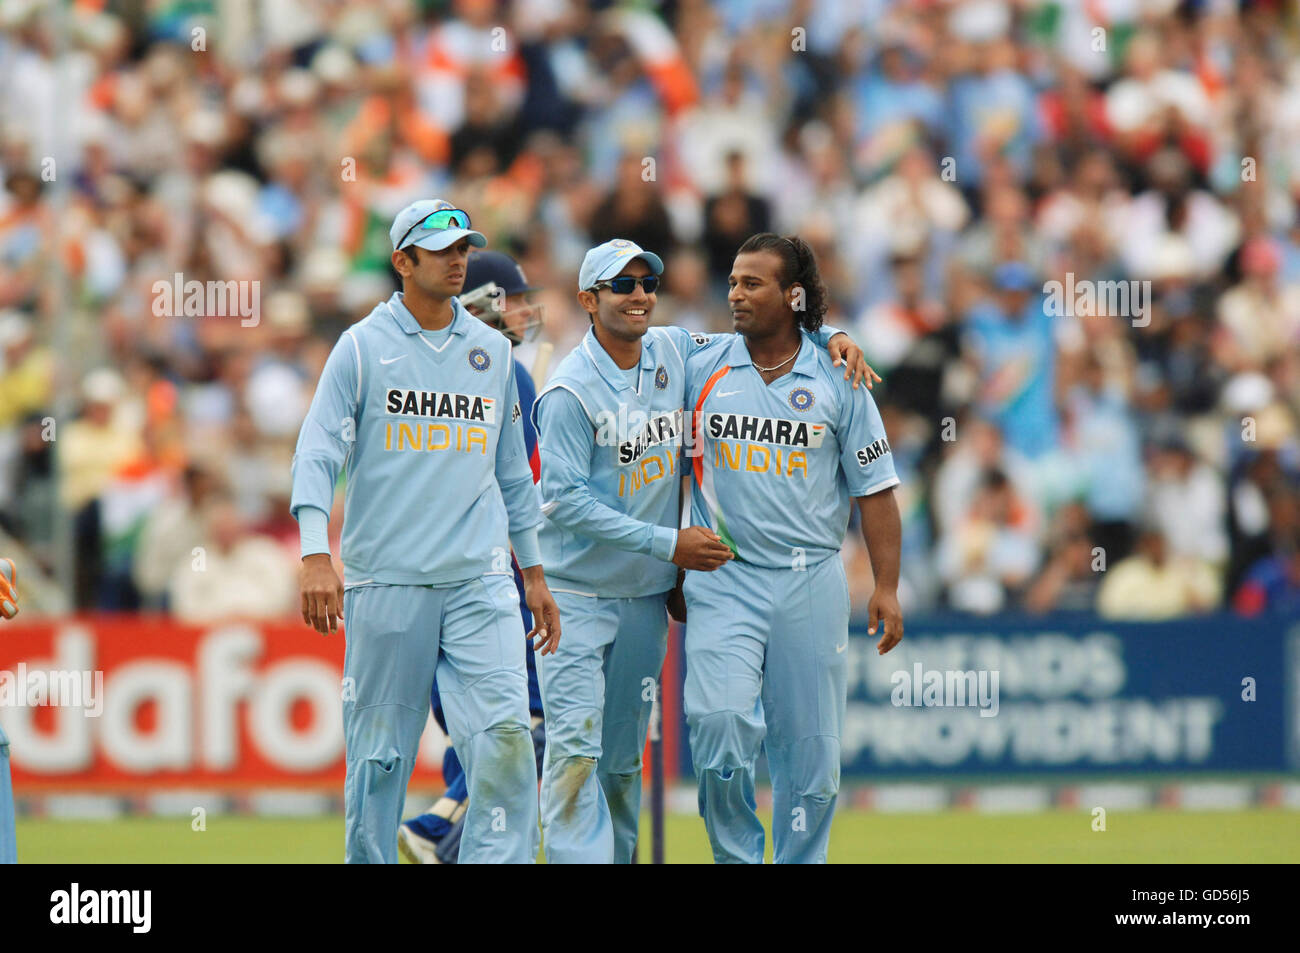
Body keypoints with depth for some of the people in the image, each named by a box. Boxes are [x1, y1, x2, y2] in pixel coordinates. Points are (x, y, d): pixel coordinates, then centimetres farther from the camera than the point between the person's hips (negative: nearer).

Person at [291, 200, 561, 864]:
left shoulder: (491, 350, 14)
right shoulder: (362, 347, 1)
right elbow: (318, 454, -7)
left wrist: (534, 572, 20)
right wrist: (316, 556, -20)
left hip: (479, 581, 3)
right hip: (386, 582, -3)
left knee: (504, 729, -14)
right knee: (379, 752, 1)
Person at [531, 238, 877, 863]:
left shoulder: (675, 353, 3)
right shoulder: (570, 392, -15)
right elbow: (566, 500, -19)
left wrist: (831, 338, -2)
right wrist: (668, 543, -20)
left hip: (647, 594, 6)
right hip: (576, 594, -6)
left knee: (625, 755, 12)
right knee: (576, 747, -13)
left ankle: (619, 857, 20)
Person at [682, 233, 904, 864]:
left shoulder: (837, 381, 3)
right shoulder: (701, 372, 5)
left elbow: (874, 487, 4)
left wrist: (887, 587, -2)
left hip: (811, 583, 0)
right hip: (723, 581, 0)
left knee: (809, 743, 2)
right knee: (720, 722, -17)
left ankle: (801, 861, 13)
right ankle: (736, 855, -1)